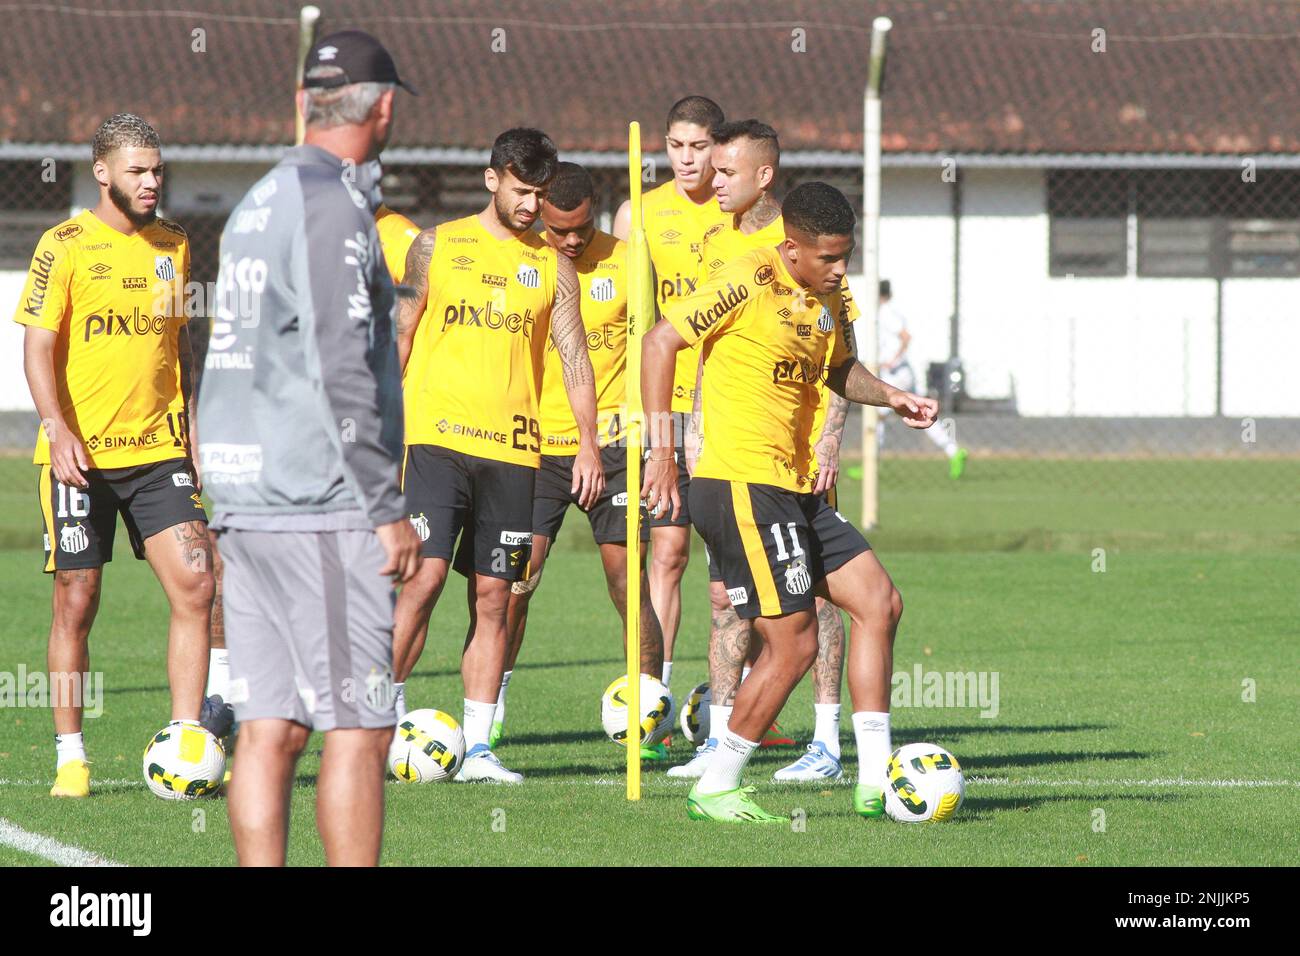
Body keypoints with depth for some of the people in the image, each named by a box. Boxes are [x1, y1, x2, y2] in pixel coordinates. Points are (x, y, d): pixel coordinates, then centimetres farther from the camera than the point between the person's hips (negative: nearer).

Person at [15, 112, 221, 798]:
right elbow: (37, 346, -8)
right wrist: (58, 429, -20)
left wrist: (193, 432, 16)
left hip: (158, 451, 4)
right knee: (76, 602, 0)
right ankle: (70, 758, 10)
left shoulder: (172, 245, 11)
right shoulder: (66, 246, -5)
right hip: (81, 453, -4)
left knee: (195, 587, -8)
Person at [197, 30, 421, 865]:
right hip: (323, 510, -8)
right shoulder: (334, 206, -11)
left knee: (269, 729, 6)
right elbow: (341, 375, -17)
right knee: (358, 731, -5)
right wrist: (389, 509, -14)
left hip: (245, 497, 8)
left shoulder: (258, 202, 16)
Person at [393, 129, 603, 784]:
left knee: (493, 596, 2)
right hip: (437, 435, -2)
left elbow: (573, 355, 9)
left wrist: (589, 441, -1)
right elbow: (399, 339, 9)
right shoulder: (437, 247, 5)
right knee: (426, 575, -15)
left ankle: (477, 748, 5)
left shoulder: (552, 266, 10)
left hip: (512, 447, 2)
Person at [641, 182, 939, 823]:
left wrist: (890, 398, 11)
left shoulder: (829, 300, 12)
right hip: (739, 485, -9)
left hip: (793, 489, 9)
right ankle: (715, 789, 4)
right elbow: (661, 342, -14)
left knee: (880, 603, 7)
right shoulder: (751, 283, -13)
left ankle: (874, 781, 11)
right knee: (794, 645, -10)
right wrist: (661, 450, -16)